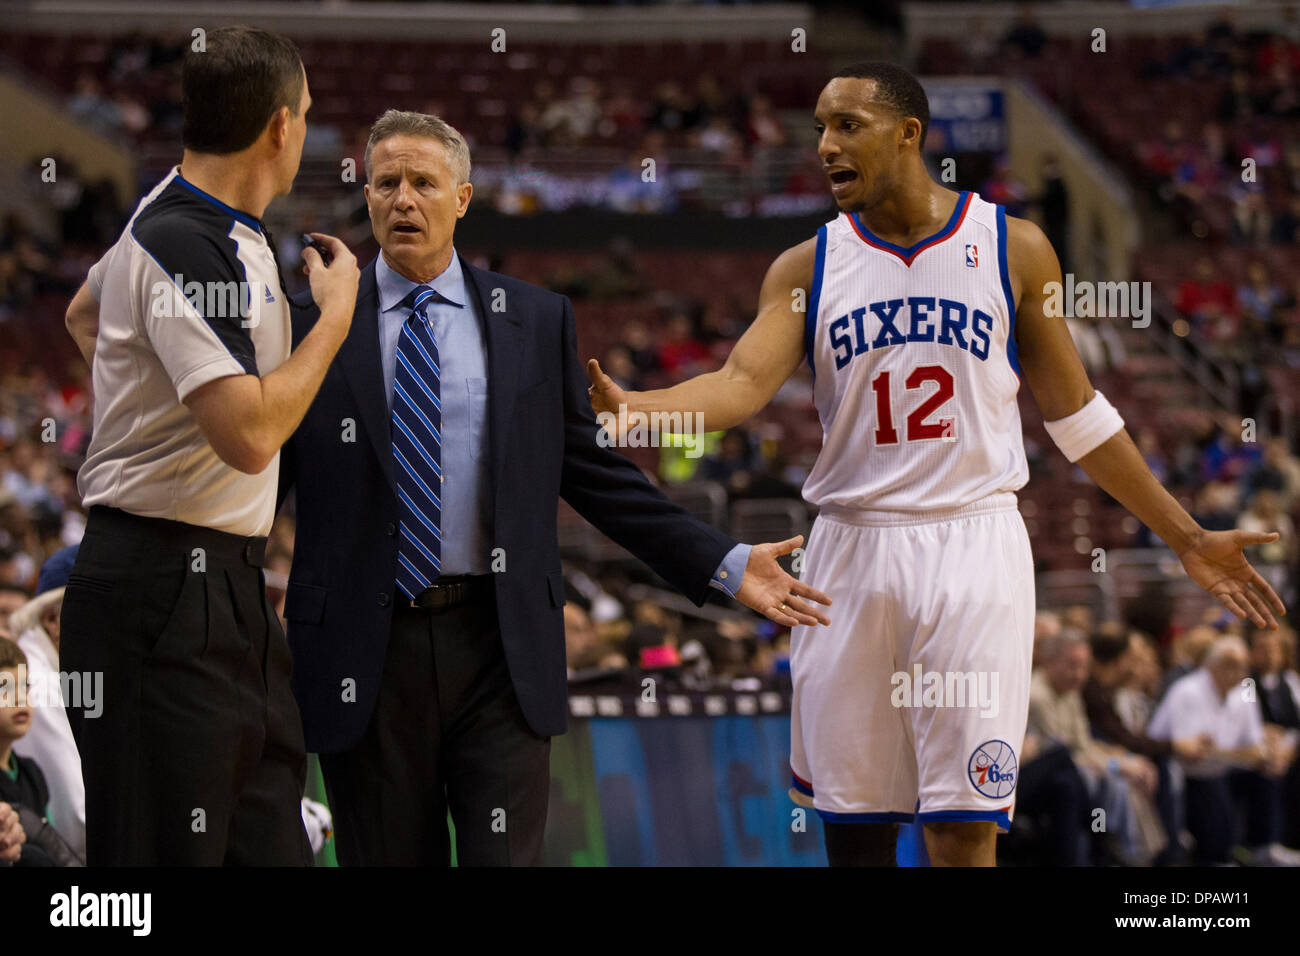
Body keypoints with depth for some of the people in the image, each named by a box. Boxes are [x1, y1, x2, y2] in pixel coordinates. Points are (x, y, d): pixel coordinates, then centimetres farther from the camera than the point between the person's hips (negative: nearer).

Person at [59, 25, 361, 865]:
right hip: (165, 589, -10)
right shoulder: (184, 248, -19)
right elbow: (249, 435, -26)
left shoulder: (207, 223, 12)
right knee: (165, 853, -8)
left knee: (271, 837, 8)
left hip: (228, 578, 10)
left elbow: (84, 316, 32)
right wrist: (336, 316, -13)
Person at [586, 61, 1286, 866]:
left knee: (964, 826, -8)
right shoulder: (809, 269, 5)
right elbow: (743, 385, -10)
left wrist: (1187, 538, 10)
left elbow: (1075, 412, 10)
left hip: (973, 550, -2)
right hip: (853, 555, 2)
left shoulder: (1013, 249, 3)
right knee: (854, 816, 5)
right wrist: (629, 407, -31)